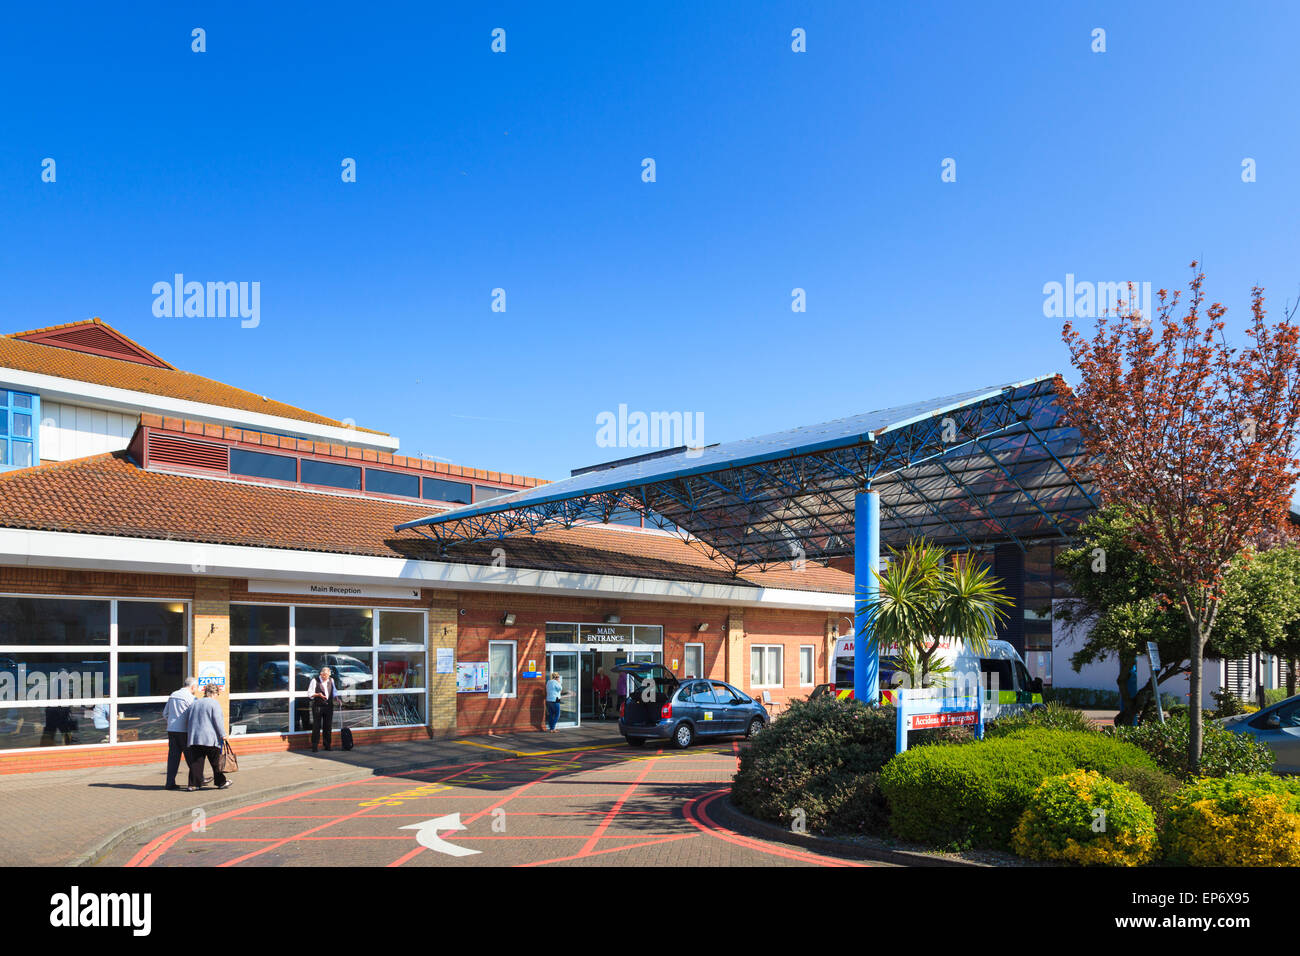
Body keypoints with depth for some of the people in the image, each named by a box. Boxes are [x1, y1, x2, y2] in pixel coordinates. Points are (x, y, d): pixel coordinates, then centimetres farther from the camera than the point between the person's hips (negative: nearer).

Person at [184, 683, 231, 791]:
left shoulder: (193, 704, 17)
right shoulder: (214, 703, -4)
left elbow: (187, 722, 21)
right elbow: (218, 721, -10)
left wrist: (189, 735, 28)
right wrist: (223, 735, -4)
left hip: (194, 738, 5)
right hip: (210, 739, -5)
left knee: (196, 762, 5)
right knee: (216, 762, 4)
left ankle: (193, 784, 0)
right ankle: (221, 782, 12)